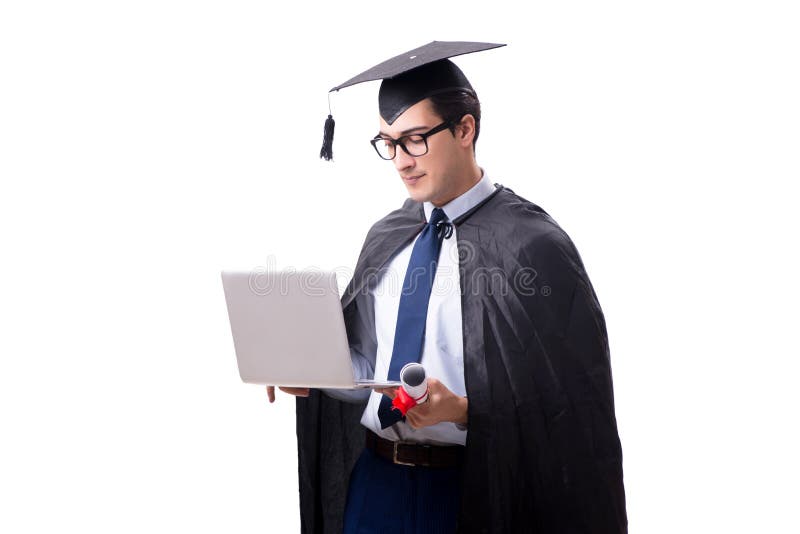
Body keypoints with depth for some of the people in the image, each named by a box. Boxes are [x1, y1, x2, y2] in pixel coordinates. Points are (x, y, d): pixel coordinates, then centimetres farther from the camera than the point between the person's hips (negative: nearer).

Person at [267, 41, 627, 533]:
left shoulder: (533, 246, -14)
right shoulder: (386, 239, 6)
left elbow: (568, 400, -13)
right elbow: (367, 363, 12)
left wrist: (464, 410, -25)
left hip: (471, 491, -5)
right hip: (371, 479, 5)